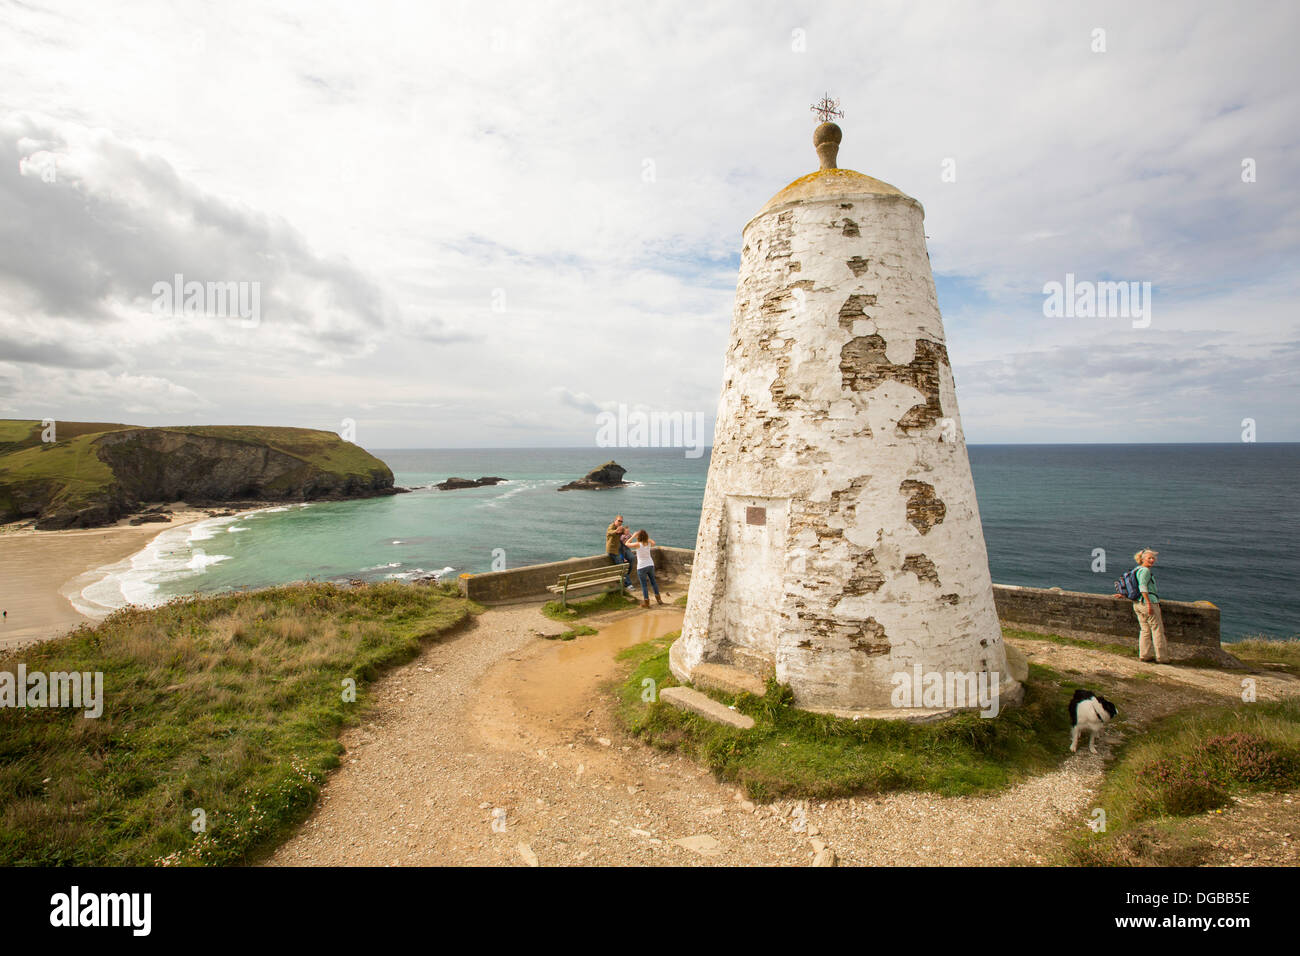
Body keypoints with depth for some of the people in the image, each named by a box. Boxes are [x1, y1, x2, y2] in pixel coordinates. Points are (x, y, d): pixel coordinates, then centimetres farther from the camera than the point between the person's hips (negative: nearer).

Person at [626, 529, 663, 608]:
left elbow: (627, 544, -7)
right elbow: (653, 543, 20)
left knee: (644, 585, 3)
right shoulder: (649, 543, -4)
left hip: (641, 567, -5)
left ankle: (646, 602, 6)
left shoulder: (638, 544, -18)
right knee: (653, 582, 20)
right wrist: (647, 537, 15)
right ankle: (658, 598, 29)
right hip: (650, 565, 5)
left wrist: (633, 536, -2)